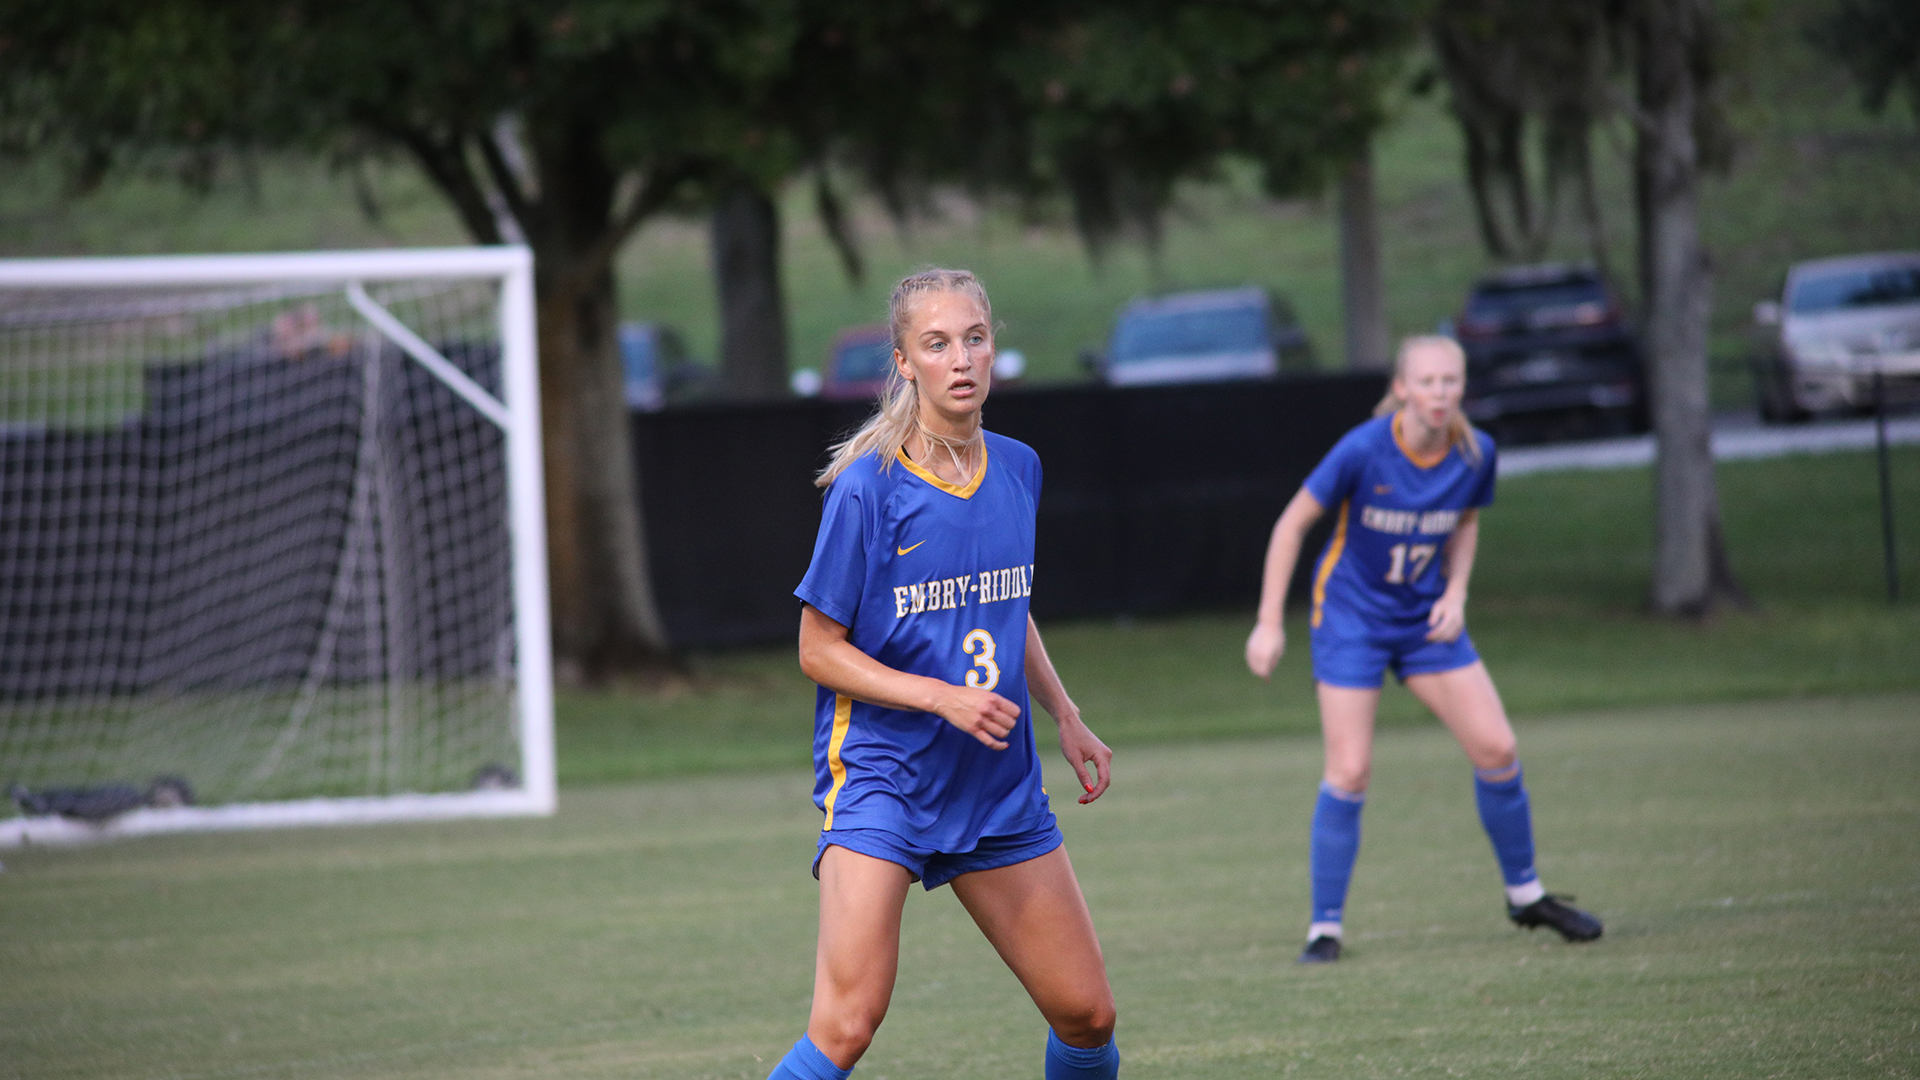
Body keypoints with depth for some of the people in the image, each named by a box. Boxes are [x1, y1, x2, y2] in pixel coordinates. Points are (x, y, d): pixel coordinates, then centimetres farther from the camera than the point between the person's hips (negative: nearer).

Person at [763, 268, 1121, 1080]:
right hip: (880, 776, -6)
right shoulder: (869, 487, -13)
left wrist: (1064, 715, 12)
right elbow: (819, 650, -9)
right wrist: (943, 697, -18)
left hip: (1000, 785, 6)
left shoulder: (1016, 469, 5)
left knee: (1087, 1014, 7)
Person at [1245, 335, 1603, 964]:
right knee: (1349, 773, -10)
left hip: (1426, 618, 4)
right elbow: (1293, 523, -13)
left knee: (1496, 749, -1)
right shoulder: (1364, 451, -23)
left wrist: (1455, 594, -5)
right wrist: (1269, 623, -13)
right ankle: (1325, 928, 0)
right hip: (1351, 616, -4)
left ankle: (1525, 894, 19)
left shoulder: (1475, 454, -11)